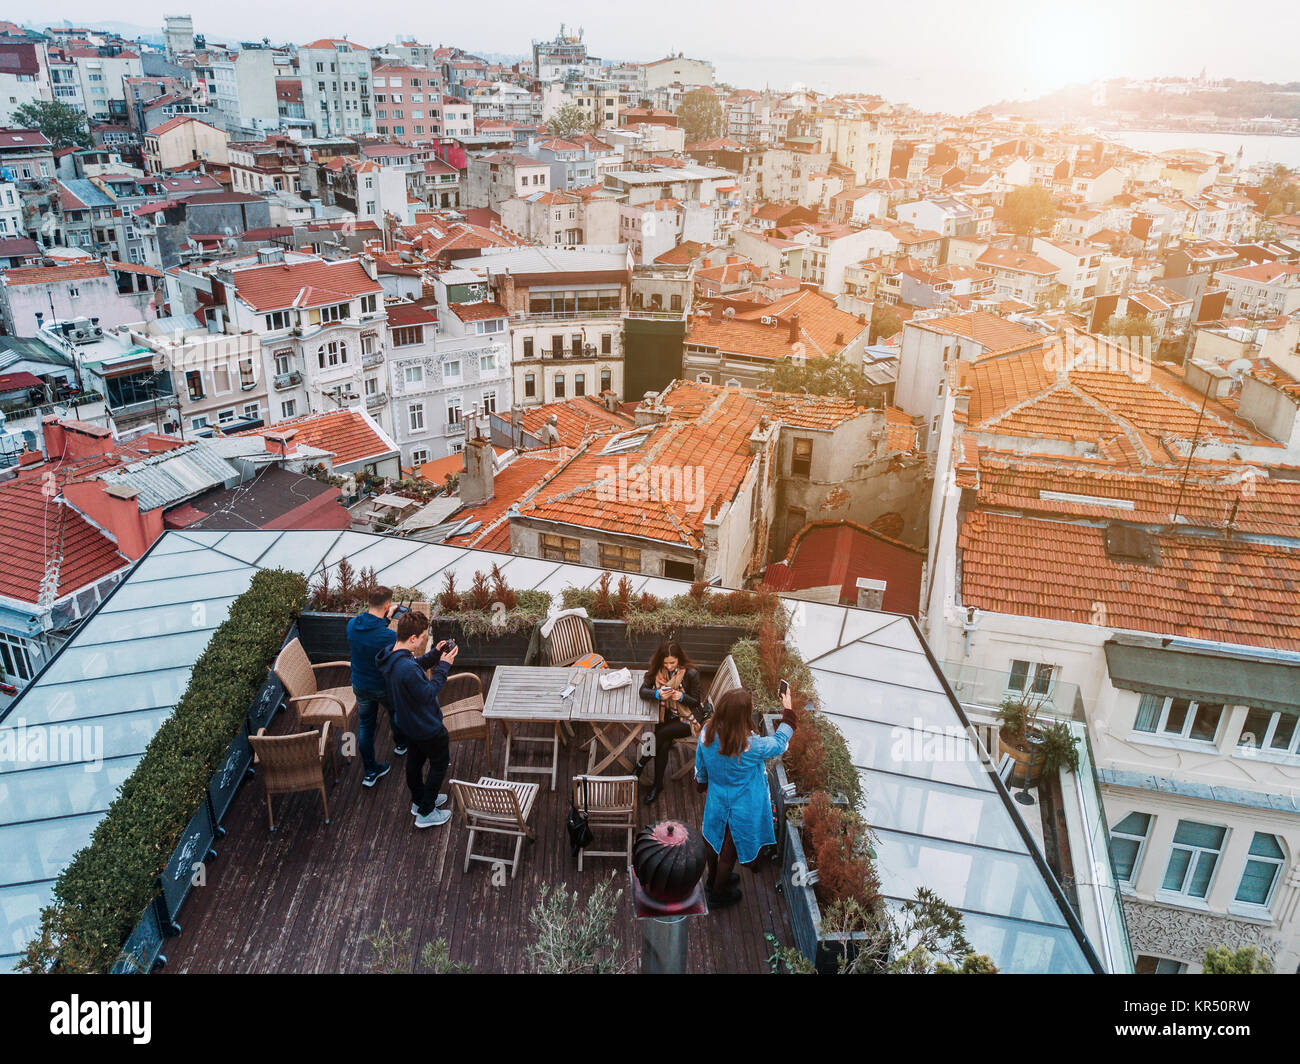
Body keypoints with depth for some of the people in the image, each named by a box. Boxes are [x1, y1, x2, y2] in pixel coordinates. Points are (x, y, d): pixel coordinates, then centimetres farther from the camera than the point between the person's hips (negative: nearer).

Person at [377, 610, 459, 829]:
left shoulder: (390, 656, -10)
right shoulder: (408, 669, -40)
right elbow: (428, 694, -29)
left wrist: (435, 654, -4)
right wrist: (444, 666, -25)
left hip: (408, 723, 9)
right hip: (427, 727, -9)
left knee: (415, 761, 27)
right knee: (439, 765, 14)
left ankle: (418, 801, 49)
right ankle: (425, 813, 26)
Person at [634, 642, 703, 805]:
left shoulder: (691, 673, -14)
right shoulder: (657, 670, -4)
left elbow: (695, 701, -6)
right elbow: (643, 690, -8)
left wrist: (681, 697, -28)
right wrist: (657, 693, -30)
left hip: (686, 719, -3)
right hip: (666, 716, 3)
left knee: (661, 733, -28)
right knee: (664, 744, -25)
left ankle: (641, 764, -7)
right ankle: (658, 784, -9)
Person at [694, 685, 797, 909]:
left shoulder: (707, 734, -22)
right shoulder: (752, 746, -37)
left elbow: (701, 768, -4)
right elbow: (779, 743, -16)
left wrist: (703, 786, 17)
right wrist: (788, 712, -6)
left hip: (716, 801, 5)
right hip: (741, 809, -5)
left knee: (714, 839, 29)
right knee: (730, 848, 19)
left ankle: (714, 879, 55)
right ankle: (718, 893, 41)